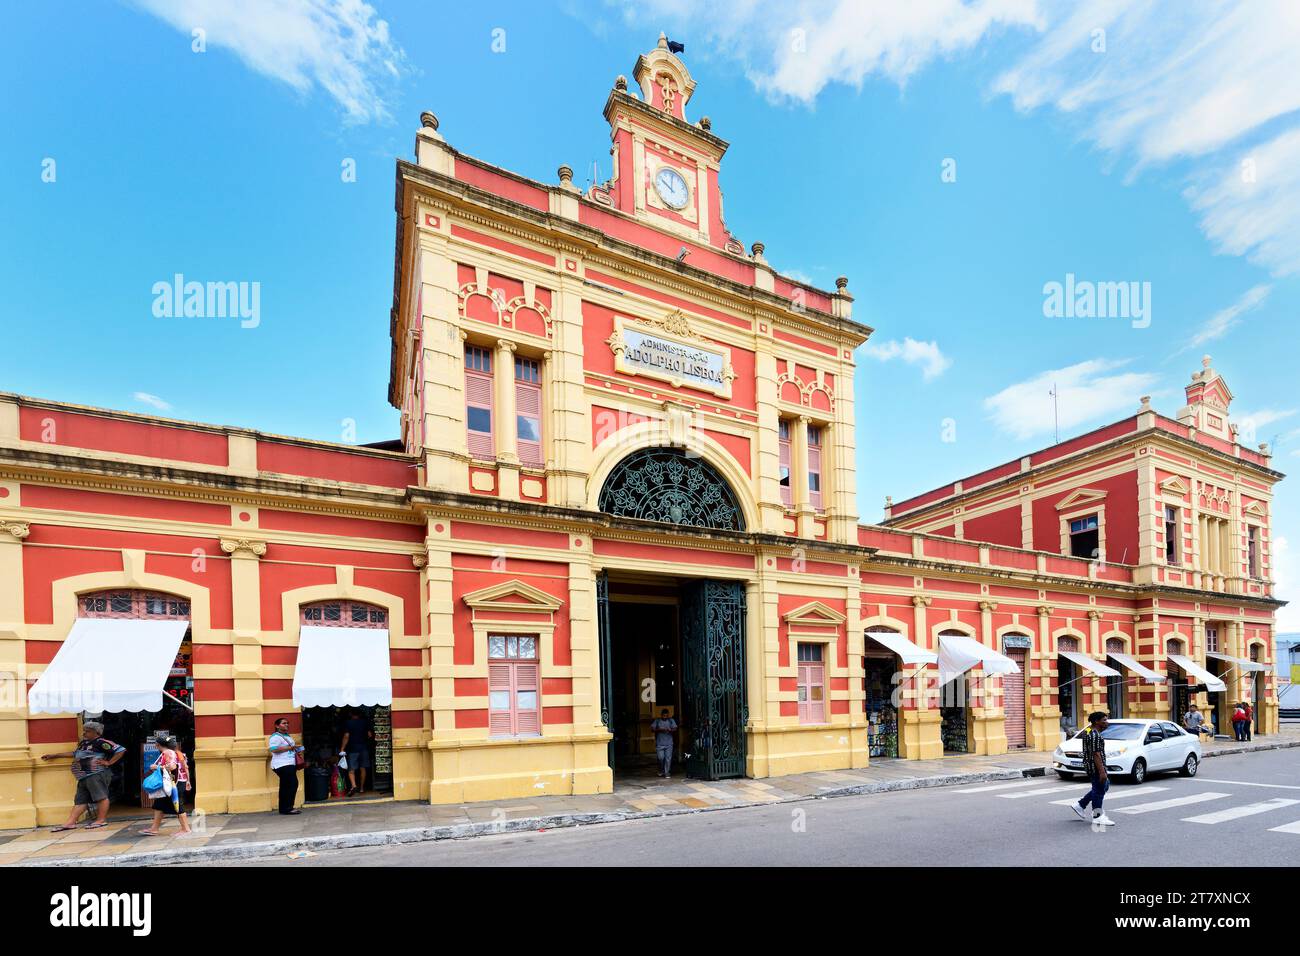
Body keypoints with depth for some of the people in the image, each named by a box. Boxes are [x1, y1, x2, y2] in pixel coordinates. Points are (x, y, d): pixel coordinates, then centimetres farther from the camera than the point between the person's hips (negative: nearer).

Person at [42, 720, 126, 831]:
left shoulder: (101, 742, -8)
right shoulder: (84, 743, 18)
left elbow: (121, 750, -13)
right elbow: (75, 754, 33)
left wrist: (109, 762, -13)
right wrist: (54, 756, 34)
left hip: (97, 775, -10)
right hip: (84, 777, 10)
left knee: (101, 796, -5)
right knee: (80, 800, 8)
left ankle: (101, 820, -1)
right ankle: (70, 823, 9)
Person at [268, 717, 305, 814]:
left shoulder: (288, 736, 23)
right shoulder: (275, 737, -8)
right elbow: (274, 749, -22)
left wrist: (296, 750, 15)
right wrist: (290, 748, -18)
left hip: (290, 765, 10)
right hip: (283, 765, -10)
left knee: (285, 787, 11)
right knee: (292, 784, -15)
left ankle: (284, 808, 15)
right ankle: (287, 808, -12)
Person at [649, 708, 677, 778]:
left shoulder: (671, 721, 8)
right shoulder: (657, 721, 5)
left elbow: (675, 729, 0)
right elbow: (652, 728, -3)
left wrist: (670, 730, -20)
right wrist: (659, 730, -18)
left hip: (669, 743, 1)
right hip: (659, 743, -1)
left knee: (668, 758, -3)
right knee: (661, 758, -3)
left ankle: (667, 773, 5)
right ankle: (661, 771, 22)